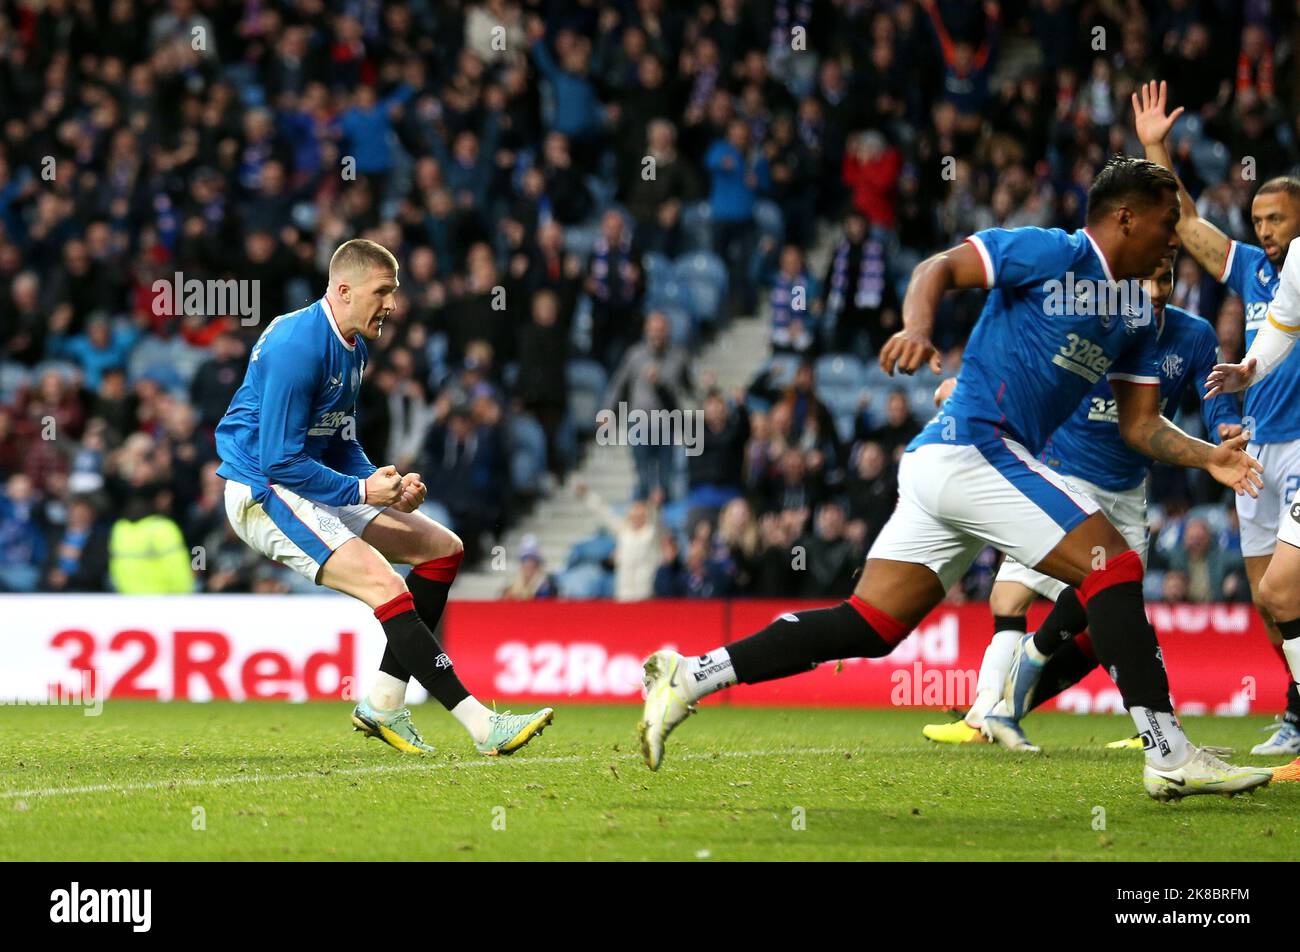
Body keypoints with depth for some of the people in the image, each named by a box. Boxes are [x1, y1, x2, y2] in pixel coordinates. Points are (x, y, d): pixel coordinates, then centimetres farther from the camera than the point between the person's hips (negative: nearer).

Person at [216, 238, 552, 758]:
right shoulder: (296, 346, -21)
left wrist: (386, 485, 2)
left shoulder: (351, 348, 11)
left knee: (444, 548, 10)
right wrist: (362, 491, -21)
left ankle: (381, 704, 6)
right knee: (388, 587, -25)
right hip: (264, 493, -11)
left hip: (316, 488, 11)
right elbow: (280, 461, -23)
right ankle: (481, 725, -26)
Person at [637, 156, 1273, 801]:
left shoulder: (1135, 318, 20)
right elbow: (940, 268, -8)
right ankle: (1169, 757, -16)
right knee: (1113, 566, -14)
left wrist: (1209, 458, 5)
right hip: (976, 448, -9)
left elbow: (1141, 426, 21)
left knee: (868, 627, 5)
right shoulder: (1055, 254, -5)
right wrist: (918, 326, -27)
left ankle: (691, 675, 4)